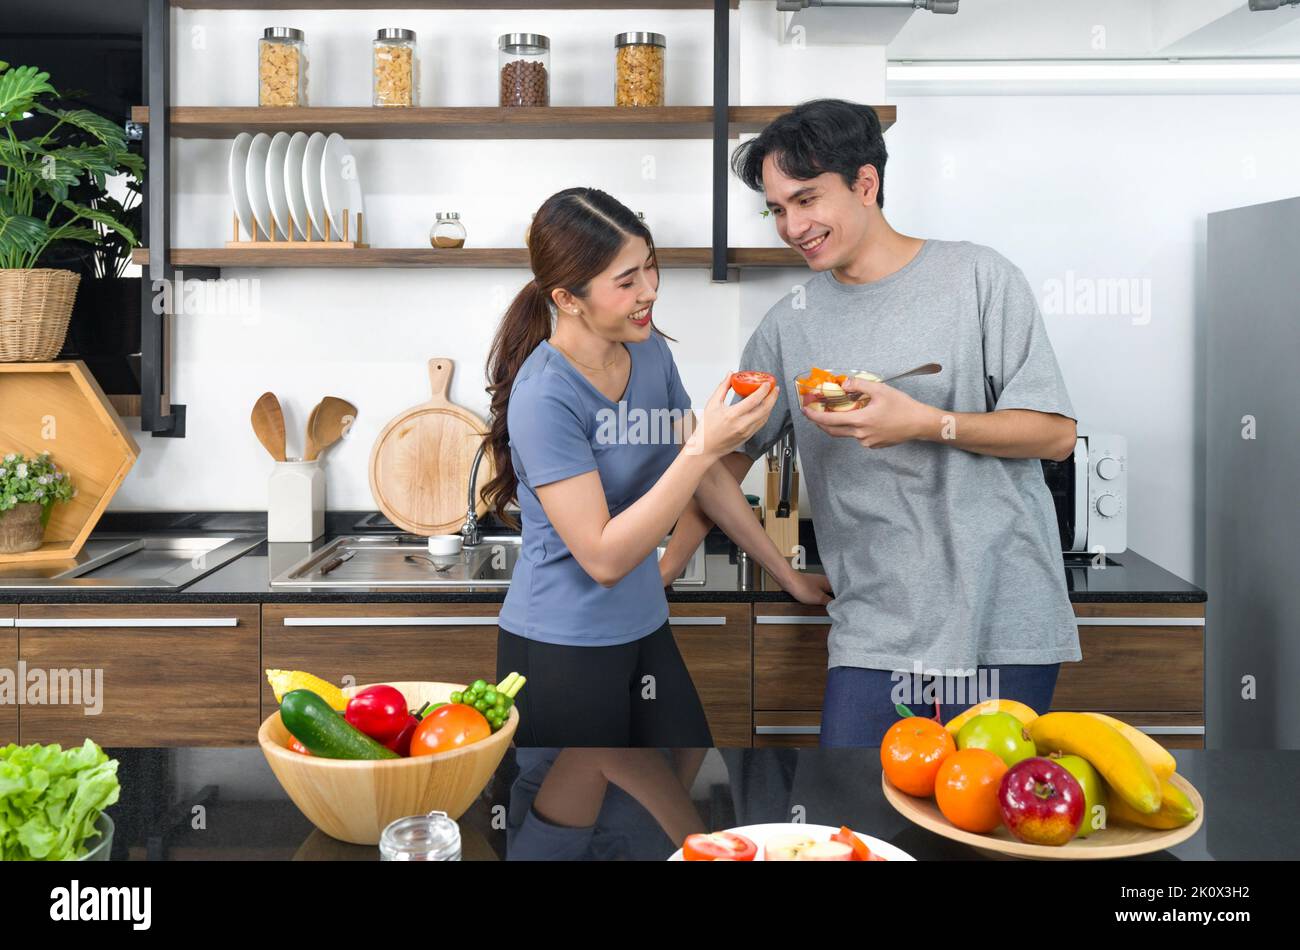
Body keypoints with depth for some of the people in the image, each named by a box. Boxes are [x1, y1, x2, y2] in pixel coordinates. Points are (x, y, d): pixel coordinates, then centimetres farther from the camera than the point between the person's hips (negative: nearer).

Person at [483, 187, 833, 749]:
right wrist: (704, 445, -30)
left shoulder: (650, 354, -1)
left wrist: (786, 575, 15)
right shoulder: (544, 398, -23)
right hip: (562, 652, -7)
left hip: (644, 631, 7)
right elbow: (603, 558, -25)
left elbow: (708, 480, 11)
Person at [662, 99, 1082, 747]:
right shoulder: (789, 326, 8)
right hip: (874, 634, 2)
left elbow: (1055, 433, -3)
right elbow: (726, 462, 13)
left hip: (1002, 620, -2)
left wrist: (927, 422, -17)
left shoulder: (978, 277, -1)